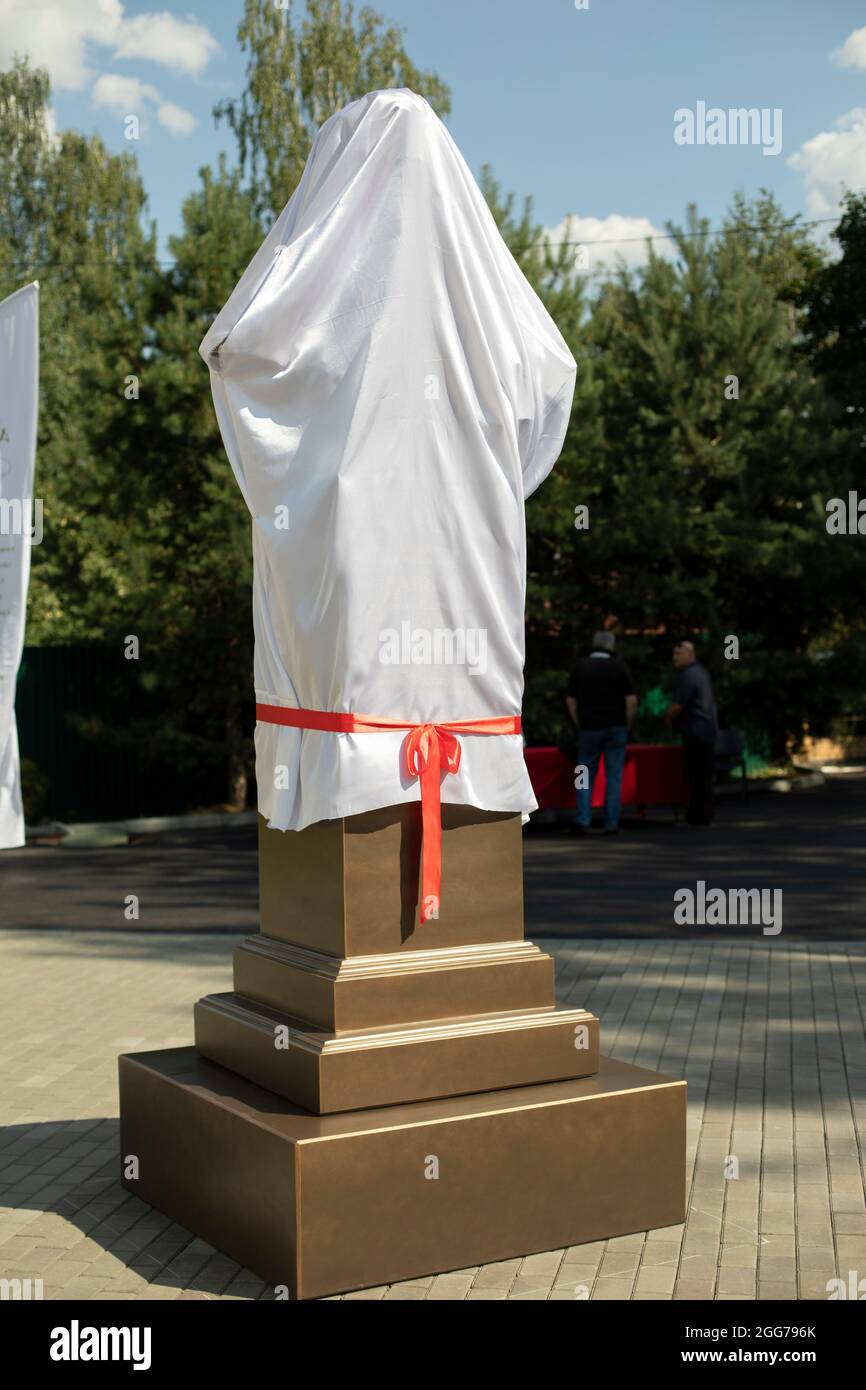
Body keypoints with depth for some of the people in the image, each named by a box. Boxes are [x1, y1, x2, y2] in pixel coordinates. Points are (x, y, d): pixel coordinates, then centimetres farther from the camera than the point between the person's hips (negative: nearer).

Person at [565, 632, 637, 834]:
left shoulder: (580, 666, 3)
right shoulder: (619, 666, -3)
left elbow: (570, 700, 2)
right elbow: (632, 700, -8)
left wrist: (579, 724, 10)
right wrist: (627, 725, 3)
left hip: (588, 728, 1)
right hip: (615, 728, -1)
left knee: (586, 777, 8)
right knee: (613, 777, 4)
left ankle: (582, 821, -3)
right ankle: (611, 823, 3)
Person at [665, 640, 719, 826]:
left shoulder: (688, 675, -15)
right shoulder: (701, 671, 17)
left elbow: (677, 706, -20)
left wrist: (668, 718, 0)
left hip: (695, 732, -10)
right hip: (708, 729, 10)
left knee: (696, 775, -6)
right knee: (704, 774, 13)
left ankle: (699, 816, -5)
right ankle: (704, 815, 18)